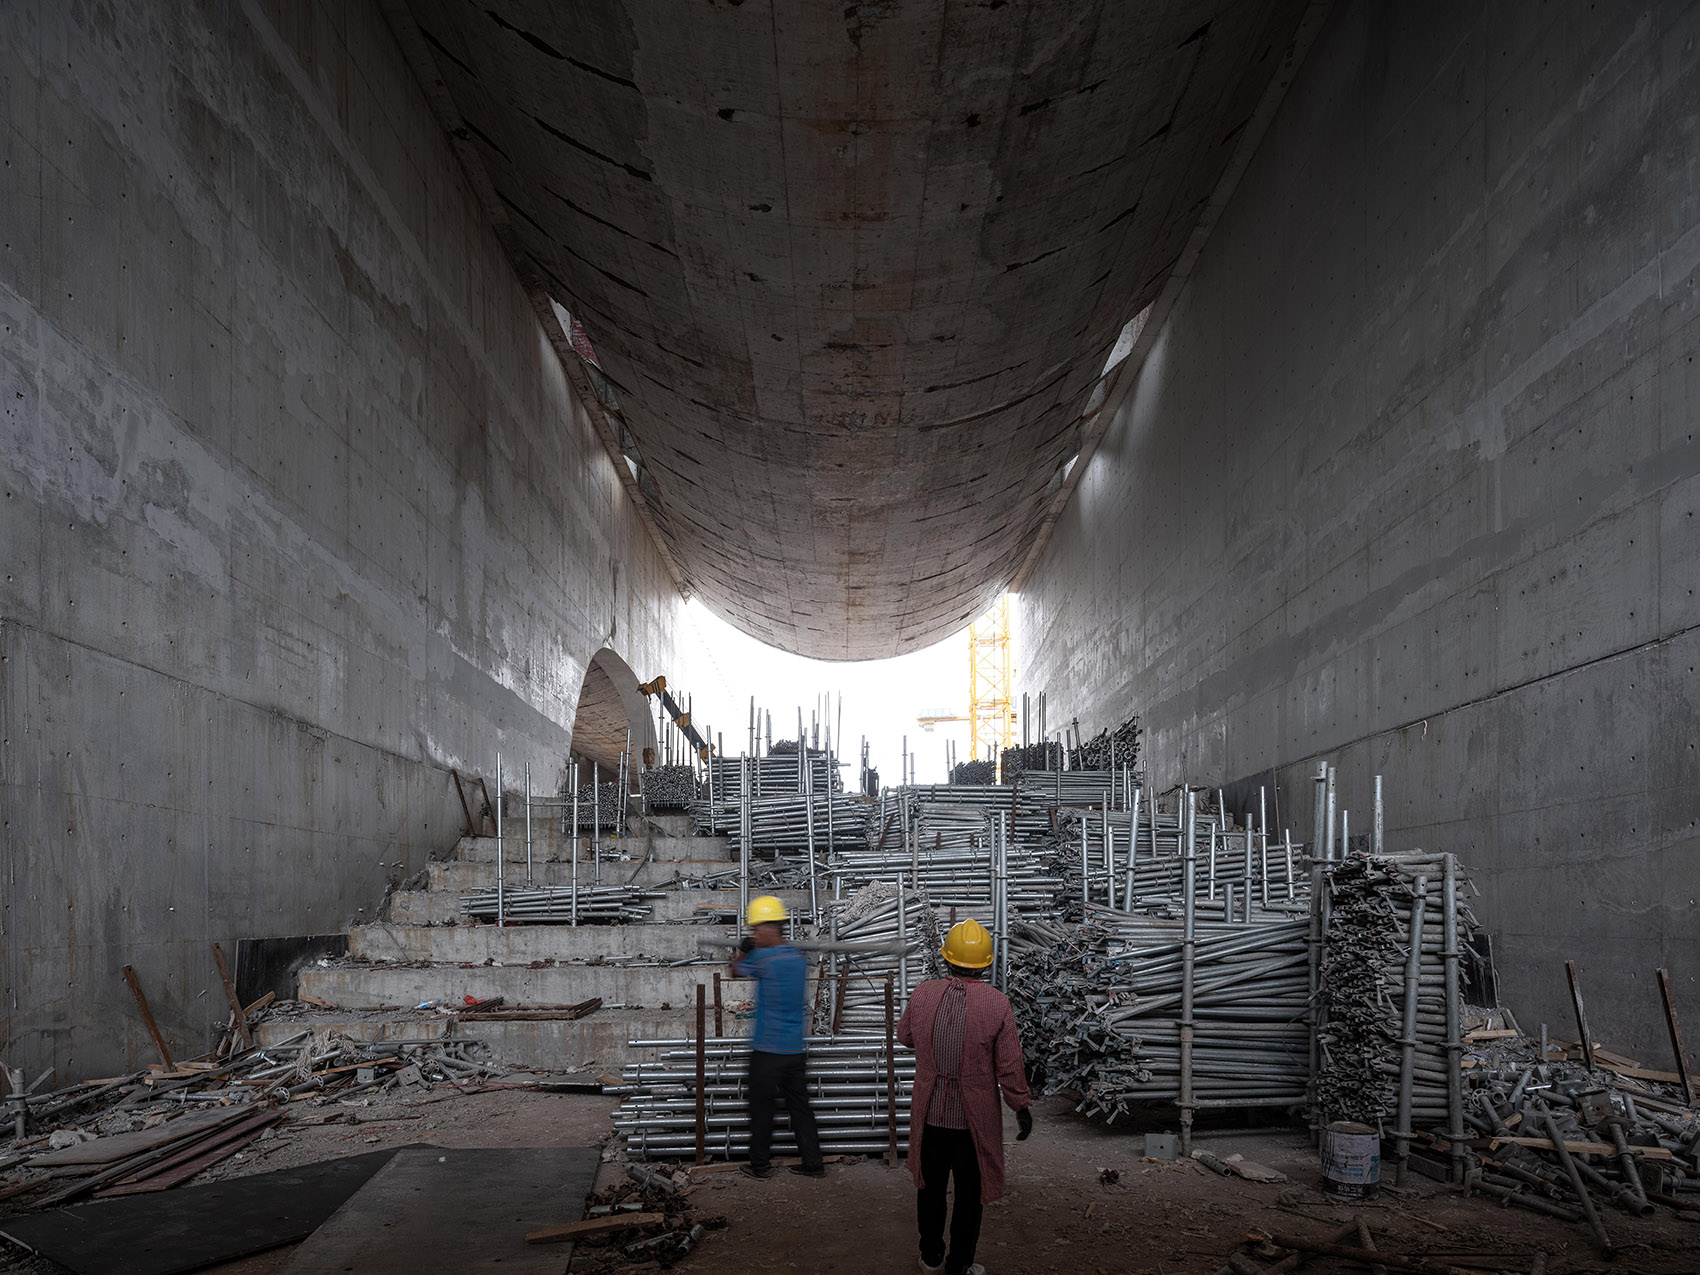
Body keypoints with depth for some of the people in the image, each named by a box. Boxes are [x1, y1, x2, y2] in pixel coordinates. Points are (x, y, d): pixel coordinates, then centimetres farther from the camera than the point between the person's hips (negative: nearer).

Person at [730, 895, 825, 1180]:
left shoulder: (763, 958, -16)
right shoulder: (799, 958, 5)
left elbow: (736, 972, 1)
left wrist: (743, 949, 18)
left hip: (767, 1051, -6)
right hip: (795, 1050, 6)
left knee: (761, 1108, 7)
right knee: (800, 1107, 12)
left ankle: (760, 1166, 16)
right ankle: (813, 1164, 15)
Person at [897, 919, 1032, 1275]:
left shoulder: (923, 994, -10)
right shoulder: (997, 1004, -17)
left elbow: (905, 1035, 9)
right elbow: (1009, 1067, -11)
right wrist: (1022, 1107, 2)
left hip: (929, 1114, 3)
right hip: (974, 1119, -2)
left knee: (930, 1185, 21)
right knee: (970, 1193, 14)